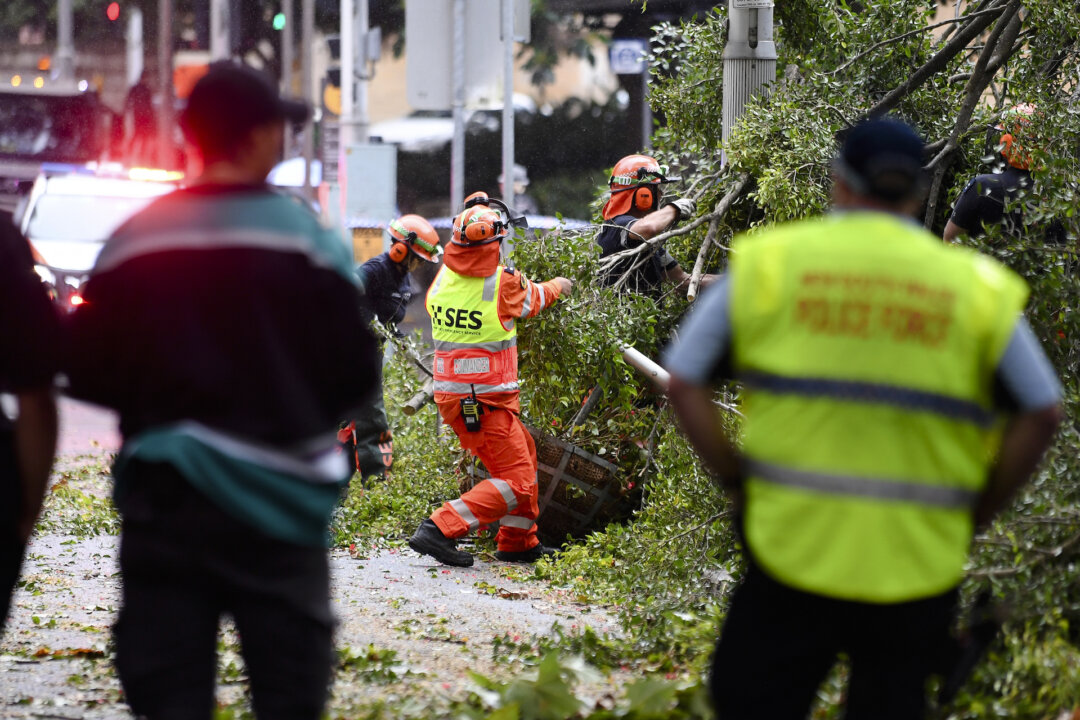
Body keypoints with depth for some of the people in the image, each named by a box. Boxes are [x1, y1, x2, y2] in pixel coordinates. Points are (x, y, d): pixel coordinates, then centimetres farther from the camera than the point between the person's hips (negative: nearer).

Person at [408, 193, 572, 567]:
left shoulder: (443, 278, -1)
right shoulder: (505, 283, -16)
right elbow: (533, 300, 5)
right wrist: (557, 286, 27)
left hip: (450, 392, 7)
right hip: (485, 400, -7)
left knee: (523, 452, 23)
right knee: (517, 480, -3)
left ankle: (519, 541, 30)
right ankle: (441, 529, -15)